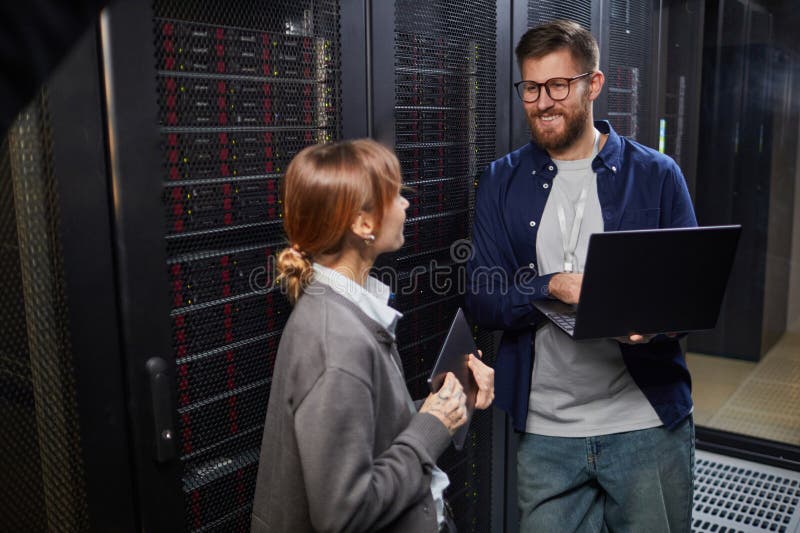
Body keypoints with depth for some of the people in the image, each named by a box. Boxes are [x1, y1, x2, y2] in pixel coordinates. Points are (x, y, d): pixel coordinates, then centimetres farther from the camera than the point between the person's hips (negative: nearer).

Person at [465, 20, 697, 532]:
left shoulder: (656, 175, 0)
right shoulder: (503, 182, 3)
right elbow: (480, 299, -2)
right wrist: (553, 287, -21)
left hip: (649, 423, 0)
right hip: (545, 429, 1)